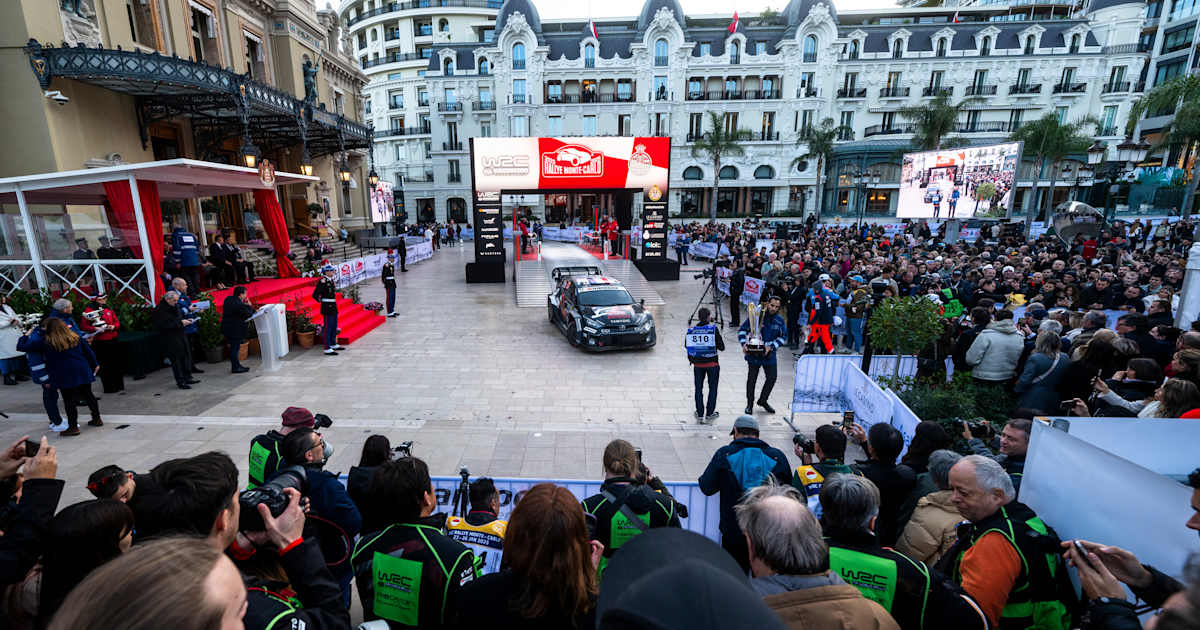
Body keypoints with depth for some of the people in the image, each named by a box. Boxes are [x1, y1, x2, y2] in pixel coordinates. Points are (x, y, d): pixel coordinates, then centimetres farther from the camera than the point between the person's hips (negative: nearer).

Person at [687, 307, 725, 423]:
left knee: (698, 388, 13)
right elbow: (722, 347, -10)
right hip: (712, 362, -2)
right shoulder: (713, 328, -11)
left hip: (697, 363, 2)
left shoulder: (691, 330, -4)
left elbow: (686, 345, 6)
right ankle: (709, 414, 14)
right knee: (712, 388, 12)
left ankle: (700, 415, 16)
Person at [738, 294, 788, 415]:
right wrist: (744, 344, -16)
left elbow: (783, 336, 5)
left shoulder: (780, 320, 2)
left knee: (772, 378, 9)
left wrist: (771, 346, -9)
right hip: (754, 353, -3)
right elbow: (742, 329, -5)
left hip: (769, 354, 4)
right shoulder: (756, 316, -9)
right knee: (752, 379, 5)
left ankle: (763, 400, 33)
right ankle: (750, 404, 22)